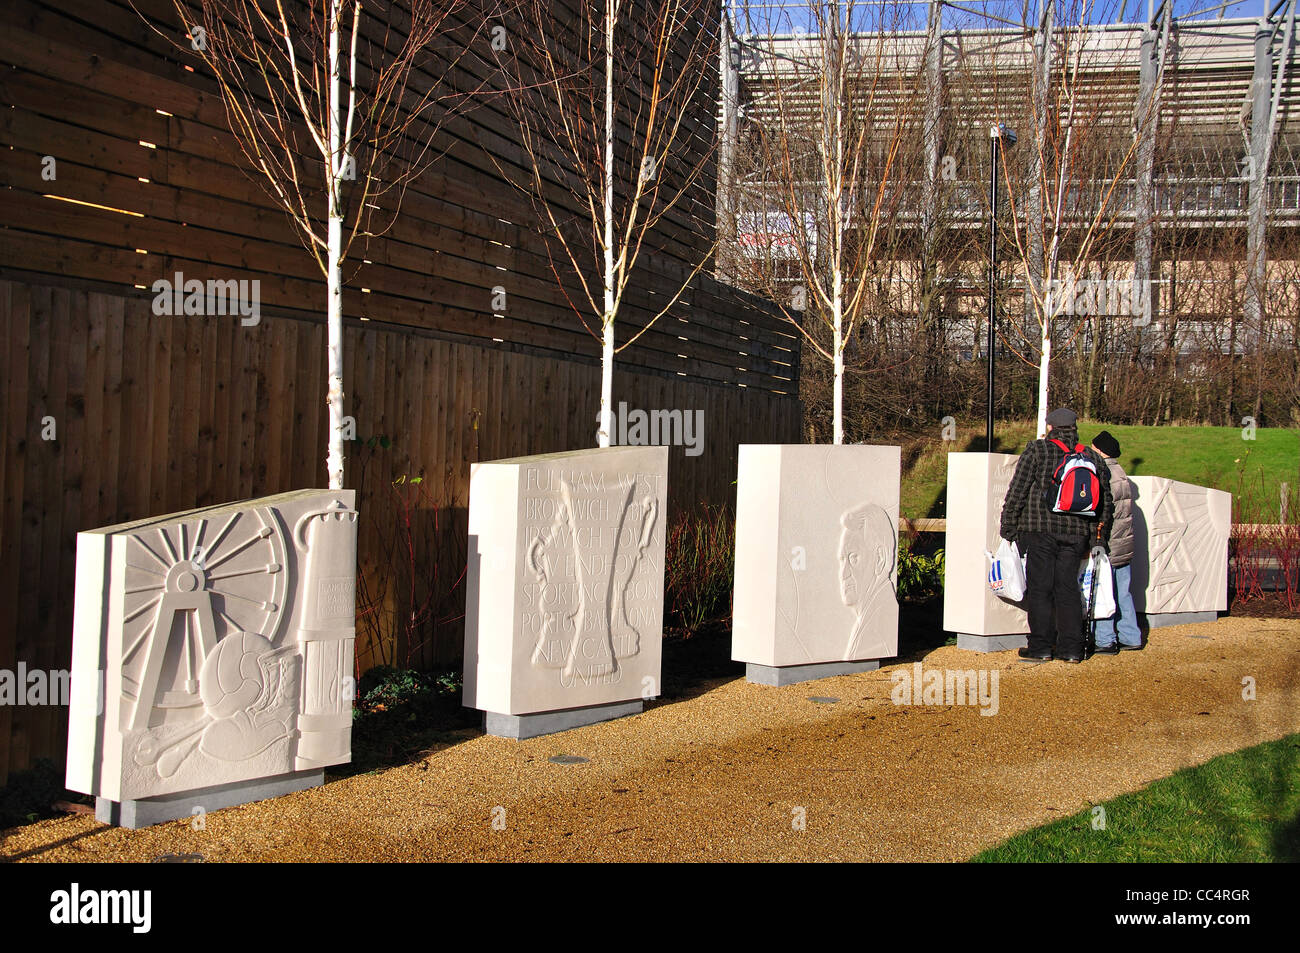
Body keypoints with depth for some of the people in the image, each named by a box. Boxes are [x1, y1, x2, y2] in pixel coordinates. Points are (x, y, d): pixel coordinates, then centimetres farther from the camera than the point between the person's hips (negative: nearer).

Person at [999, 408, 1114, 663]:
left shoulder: (1037, 450, -1)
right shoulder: (1093, 458, 12)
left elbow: (1017, 492, -5)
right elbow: (1105, 504, 14)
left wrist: (1007, 529, 0)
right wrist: (1097, 541, 20)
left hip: (1040, 530, -4)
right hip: (1076, 534, 4)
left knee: (1040, 588, 1)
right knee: (1068, 588, 9)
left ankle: (1041, 647, 2)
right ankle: (1071, 648, 10)